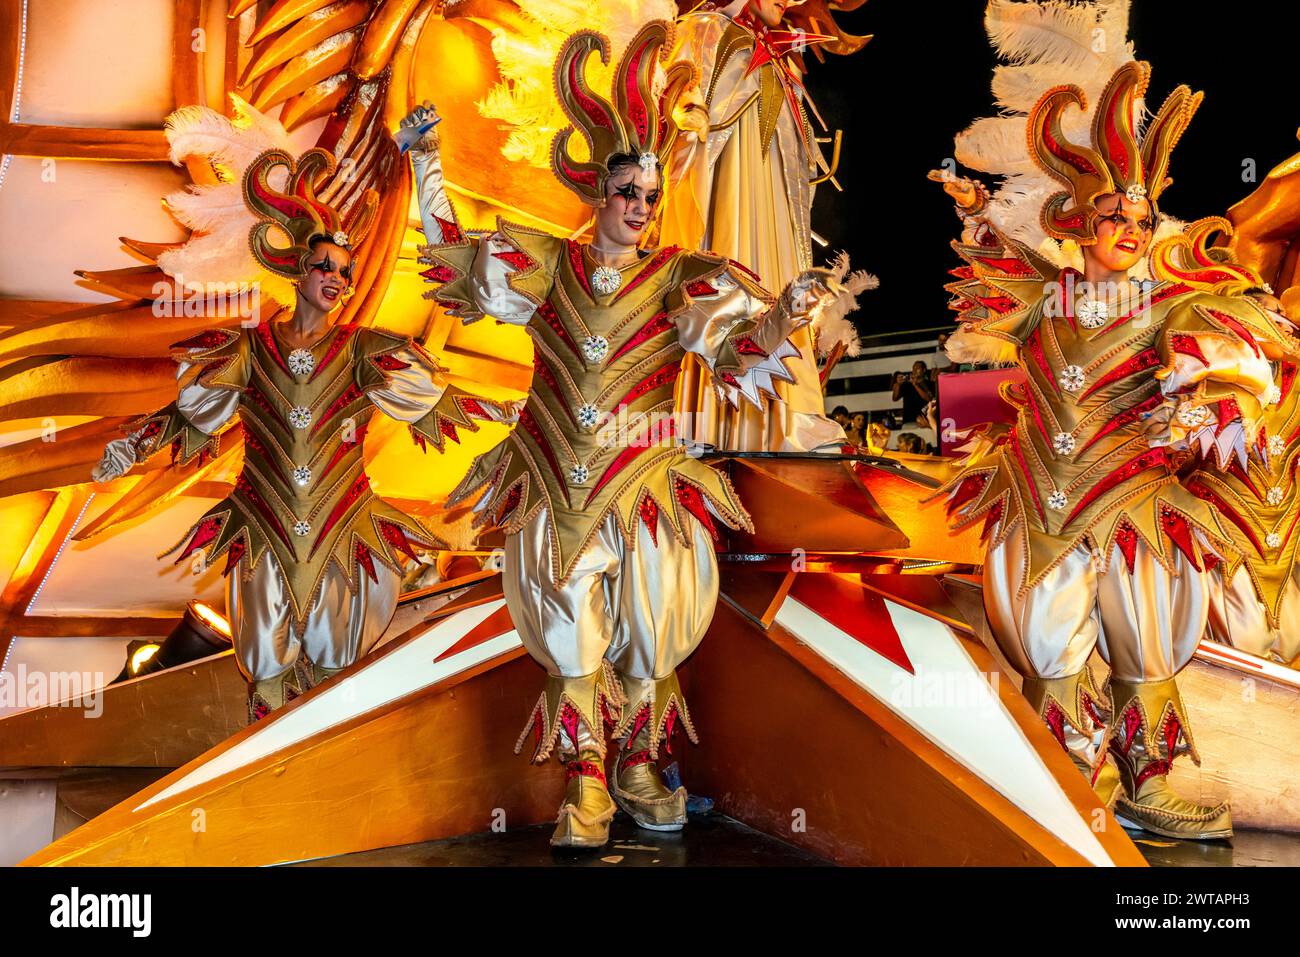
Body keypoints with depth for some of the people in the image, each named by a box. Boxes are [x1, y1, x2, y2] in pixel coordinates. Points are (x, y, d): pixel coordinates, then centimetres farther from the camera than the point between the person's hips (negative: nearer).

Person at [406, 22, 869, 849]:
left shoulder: (679, 280, -3)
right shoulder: (547, 264, 3)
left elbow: (740, 351, -14)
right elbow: (451, 253, 10)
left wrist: (787, 317, -33)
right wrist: (428, 167, 4)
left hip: (641, 480, -1)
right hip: (555, 480, 1)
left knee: (649, 629, 5)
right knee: (572, 631, 6)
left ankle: (637, 766, 26)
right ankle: (588, 782, 17)